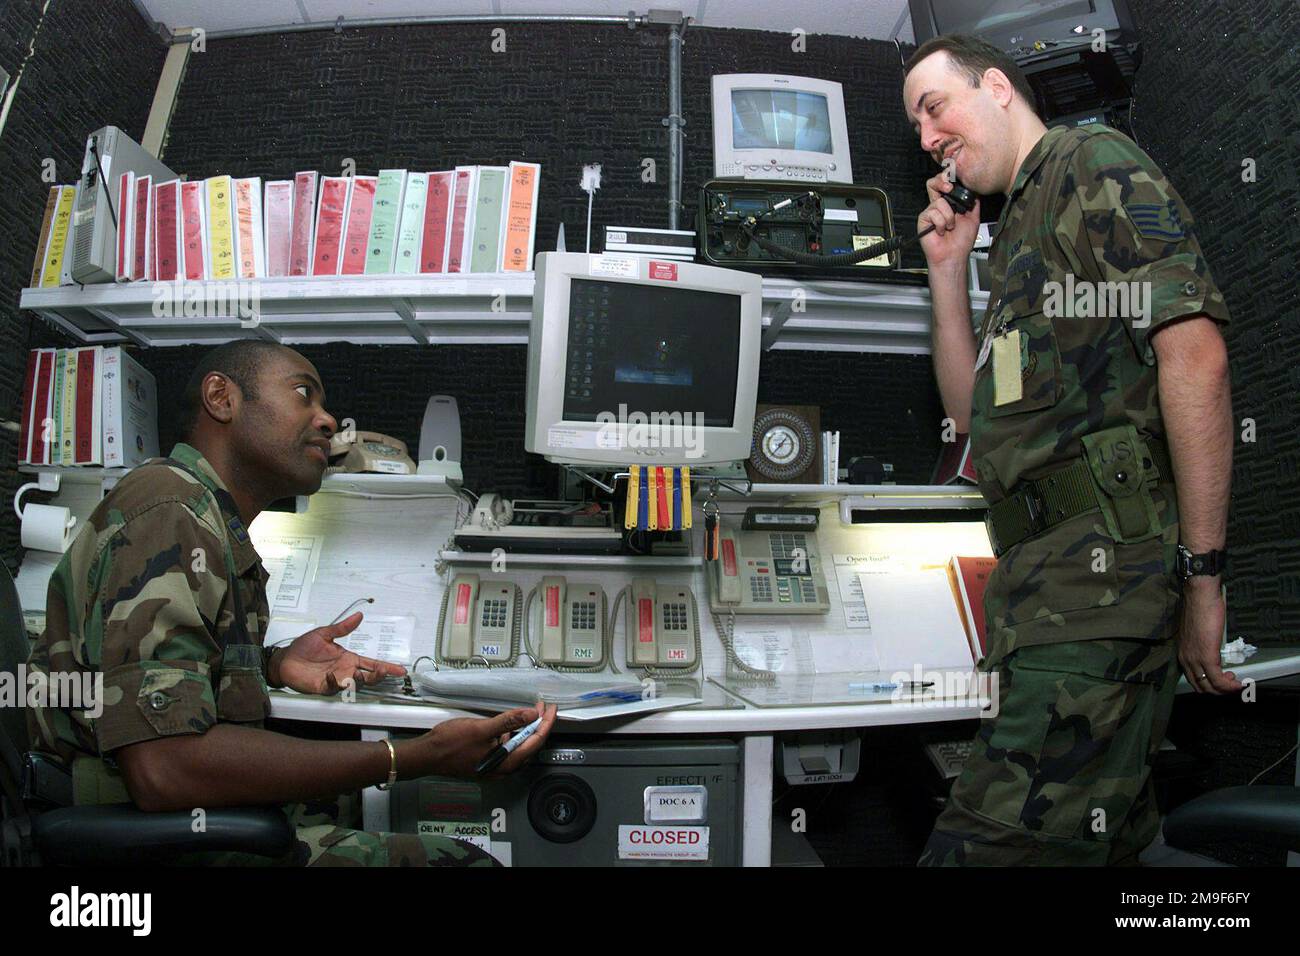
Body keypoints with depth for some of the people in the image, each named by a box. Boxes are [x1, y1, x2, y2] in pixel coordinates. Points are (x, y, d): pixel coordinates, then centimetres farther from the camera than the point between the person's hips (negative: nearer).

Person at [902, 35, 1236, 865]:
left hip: (1107, 562, -9)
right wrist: (948, 269, 19)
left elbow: (1196, 354, -13)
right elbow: (972, 409, 27)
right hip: (1046, 577, 9)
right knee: (1100, 830, 13)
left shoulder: (1094, 162, 0)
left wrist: (1203, 575, -17)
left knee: (999, 841, -16)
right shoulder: (1020, 237, 27)